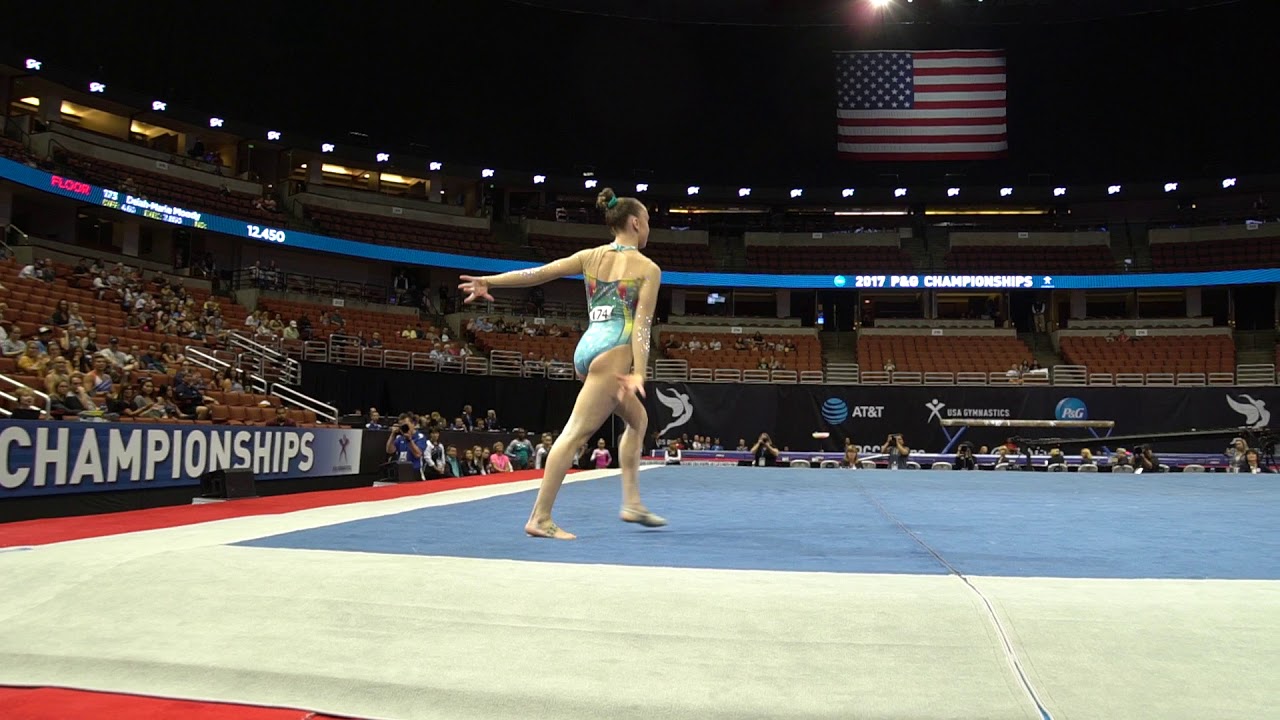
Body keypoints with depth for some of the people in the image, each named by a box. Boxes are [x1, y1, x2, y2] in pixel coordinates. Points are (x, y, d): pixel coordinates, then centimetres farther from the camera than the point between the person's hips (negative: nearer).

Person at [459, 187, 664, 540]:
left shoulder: (590, 256, 14)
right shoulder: (649, 268, -1)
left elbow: (538, 273, 5)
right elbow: (642, 324, -10)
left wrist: (488, 281, 4)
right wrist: (638, 374, -14)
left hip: (587, 347, 7)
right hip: (612, 353, -7)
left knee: (638, 418, 22)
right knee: (575, 433, -10)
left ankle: (632, 502, 21)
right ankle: (540, 518, -10)